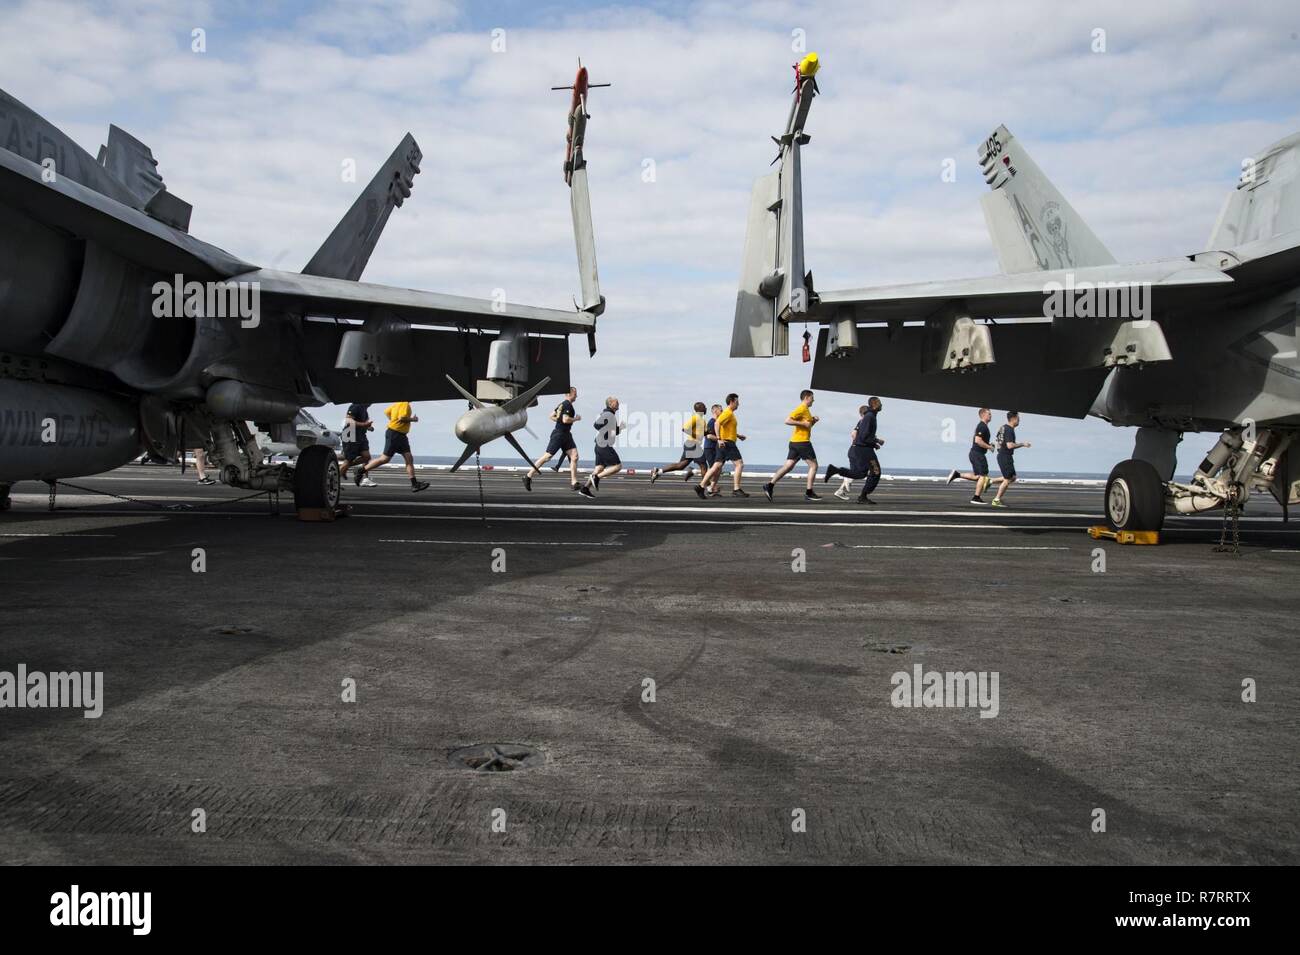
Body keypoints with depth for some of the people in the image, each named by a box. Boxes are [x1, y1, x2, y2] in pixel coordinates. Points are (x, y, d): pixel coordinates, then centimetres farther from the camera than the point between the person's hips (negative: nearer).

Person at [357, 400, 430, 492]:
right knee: (385, 459, -4)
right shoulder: (405, 404, -15)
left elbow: (386, 412, 21)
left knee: (409, 459, 3)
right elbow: (402, 418, -26)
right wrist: (412, 419, -11)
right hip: (394, 434, -10)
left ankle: (414, 484, 0)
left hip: (401, 435, 10)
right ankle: (361, 471, 7)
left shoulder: (398, 403, 13)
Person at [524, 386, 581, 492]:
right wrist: (576, 419, -11)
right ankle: (528, 477, 3)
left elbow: (552, 416, 20)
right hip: (559, 435, -10)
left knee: (574, 456, 1)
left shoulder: (562, 404, 15)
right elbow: (565, 419, -25)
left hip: (566, 435, 10)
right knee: (547, 456, -6)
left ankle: (574, 483, -1)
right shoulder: (568, 405, -14)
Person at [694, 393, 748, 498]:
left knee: (717, 467, 7)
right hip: (727, 443, -10)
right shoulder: (728, 413, -10)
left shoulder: (730, 413, 22)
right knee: (739, 464, -10)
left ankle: (701, 486, 5)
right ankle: (736, 490, -13)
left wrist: (738, 435, 25)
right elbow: (717, 423, -23)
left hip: (723, 444, 10)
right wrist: (719, 439, -29)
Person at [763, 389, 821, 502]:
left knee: (788, 466, 4)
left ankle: (770, 485, -4)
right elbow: (787, 420, -20)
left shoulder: (806, 410, 21)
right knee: (813, 465, -2)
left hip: (795, 442, 9)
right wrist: (803, 423, -19)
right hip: (802, 442, -9)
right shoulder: (802, 409, -10)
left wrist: (813, 421, 13)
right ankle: (809, 493, -2)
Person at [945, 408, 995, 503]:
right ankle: (976, 498, -2)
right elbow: (978, 441, -25)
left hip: (974, 453, 10)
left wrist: (988, 444, 16)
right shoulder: (982, 426, -15)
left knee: (977, 476, 13)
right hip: (978, 454, -10)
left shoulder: (981, 426, 18)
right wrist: (989, 447, -15)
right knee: (983, 476, -5)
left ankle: (957, 474, 10)